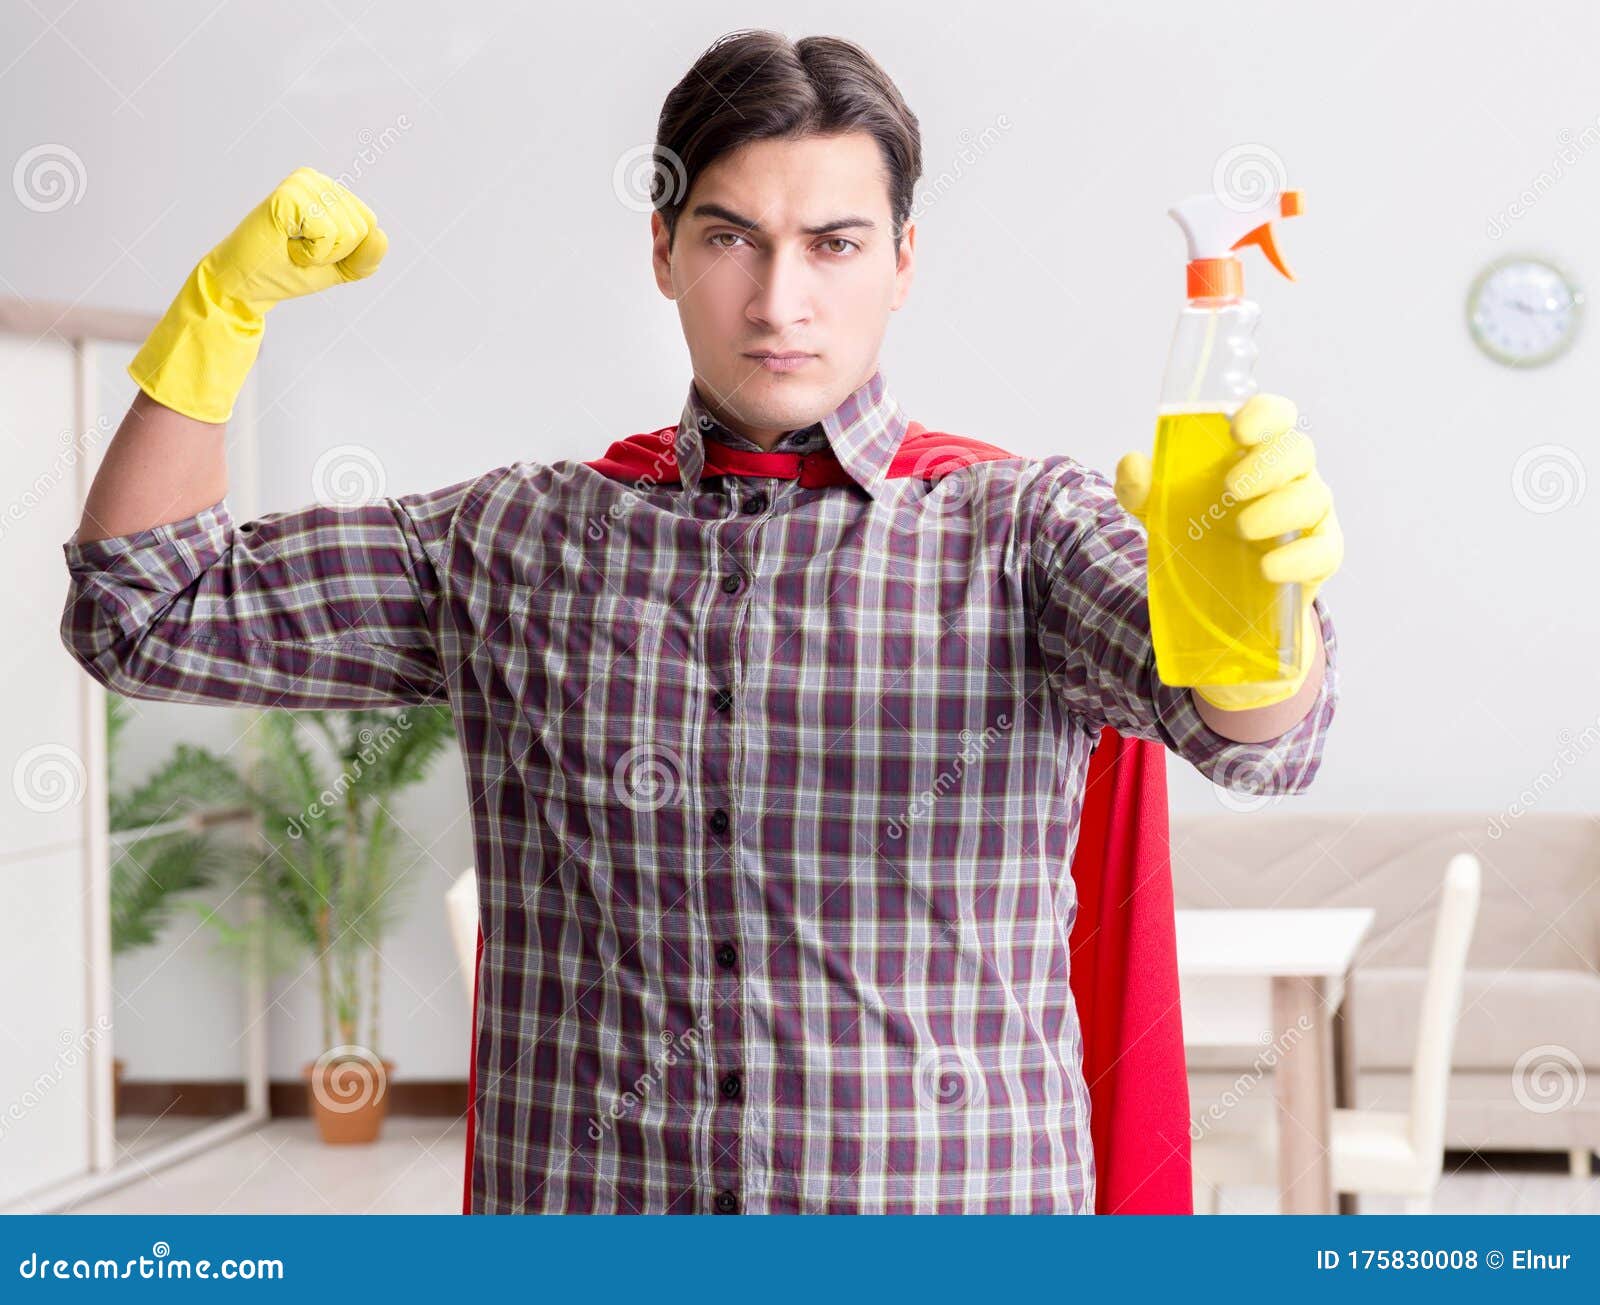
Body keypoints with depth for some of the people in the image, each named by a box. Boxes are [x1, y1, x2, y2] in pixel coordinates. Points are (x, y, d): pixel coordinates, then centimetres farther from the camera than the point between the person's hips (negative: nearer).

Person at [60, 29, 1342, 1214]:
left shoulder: (1023, 529, -3)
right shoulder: (518, 543, 6)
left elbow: (1254, 727, -21)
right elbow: (144, 614, 8)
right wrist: (226, 299, -4)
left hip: (953, 1204, -2)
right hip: (579, 1203, 2)